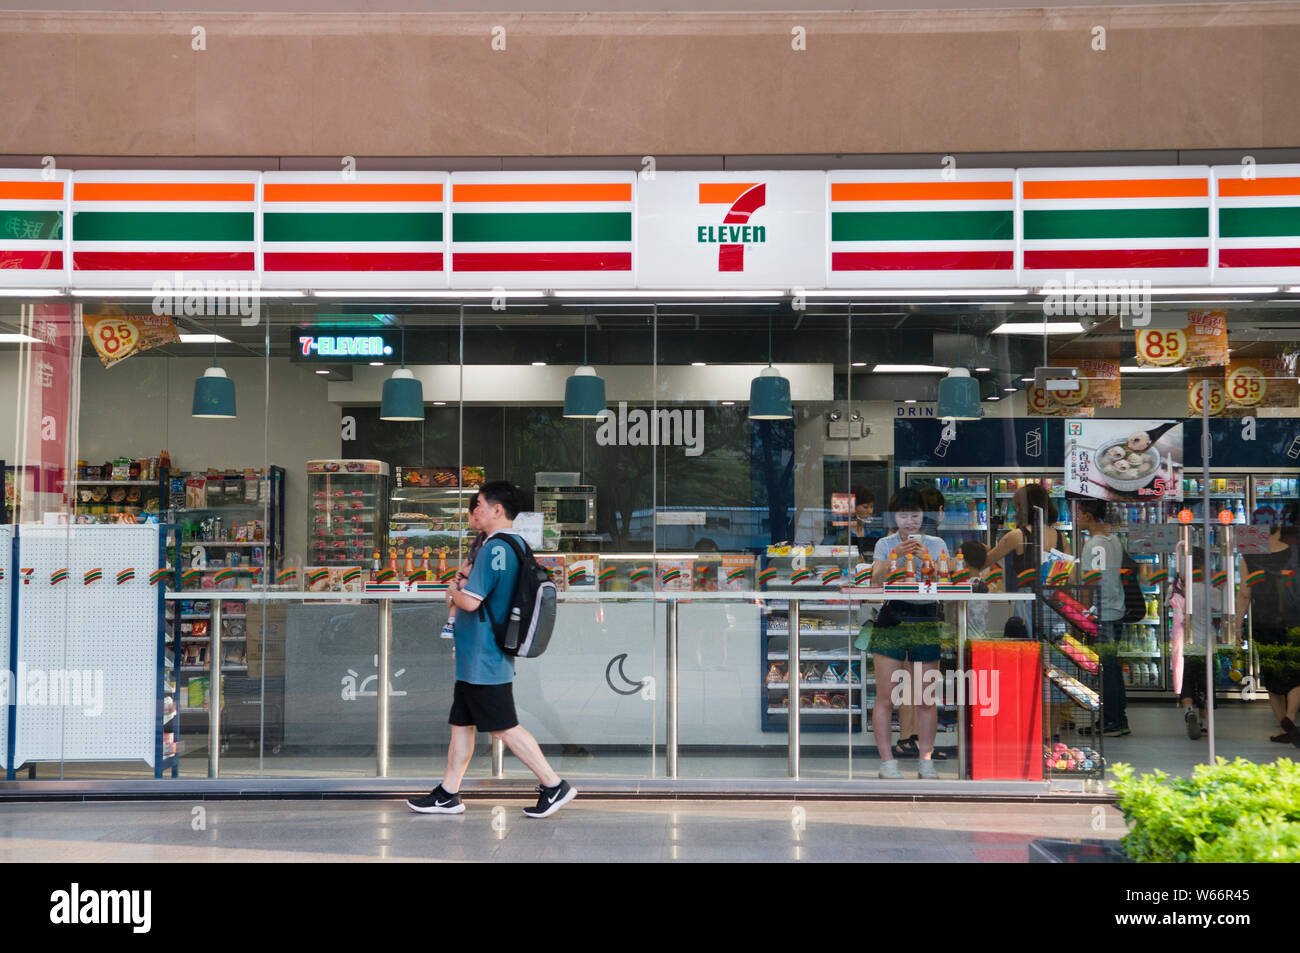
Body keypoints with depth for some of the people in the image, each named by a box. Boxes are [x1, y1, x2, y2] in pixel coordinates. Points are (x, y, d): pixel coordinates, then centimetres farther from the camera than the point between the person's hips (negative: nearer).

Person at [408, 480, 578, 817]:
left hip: (482, 660, -10)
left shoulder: (494, 549, -19)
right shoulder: (517, 546, 13)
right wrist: (463, 588, 11)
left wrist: (454, 592, -3)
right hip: (477, 660, 10)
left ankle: (554, 785, -1)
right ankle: (447, 795, 19)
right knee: (460, 724, 14)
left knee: (505, 727, -5)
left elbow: (471, 601, -24)